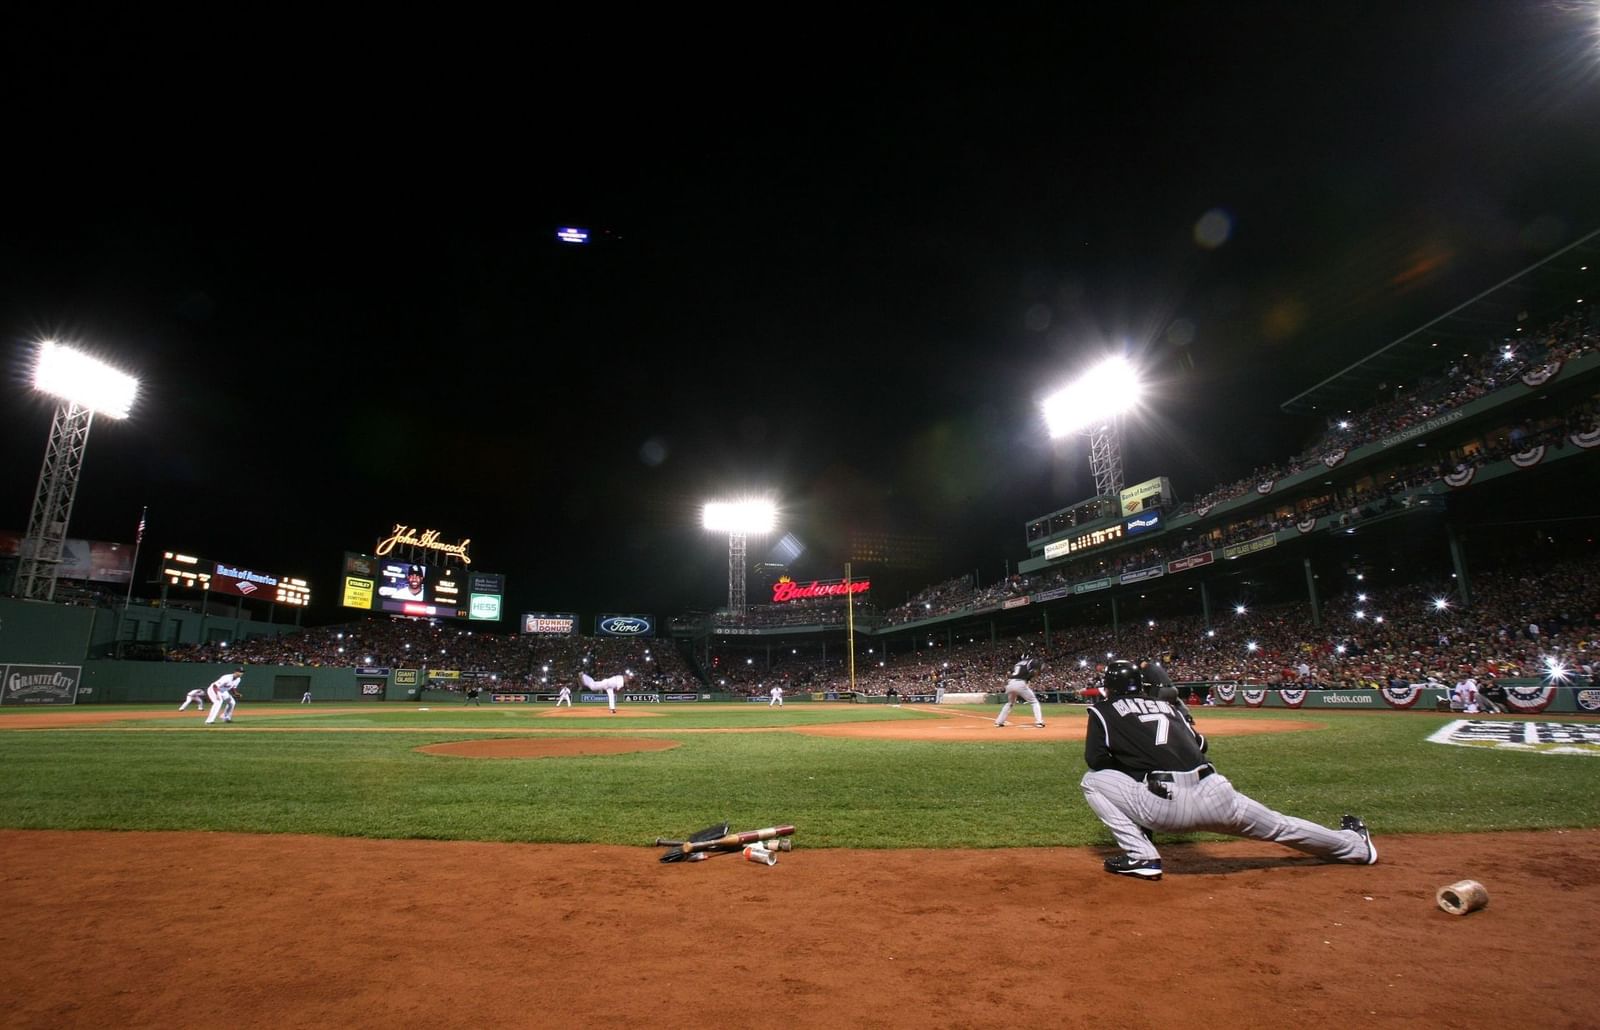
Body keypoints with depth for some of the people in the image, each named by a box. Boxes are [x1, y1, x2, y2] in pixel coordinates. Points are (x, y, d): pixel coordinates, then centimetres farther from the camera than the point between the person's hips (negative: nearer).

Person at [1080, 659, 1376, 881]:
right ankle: (1356, 845, 49)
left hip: (1167, 804, -6)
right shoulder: (1168, 704, 23)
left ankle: (1140, 857, 2)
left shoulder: (1103, 709, 8)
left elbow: (1095, 759, 4)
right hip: (1215, 795, 6)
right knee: (1278, 825, 31)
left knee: (1092, 781, 8)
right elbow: (1199, 745, 24)